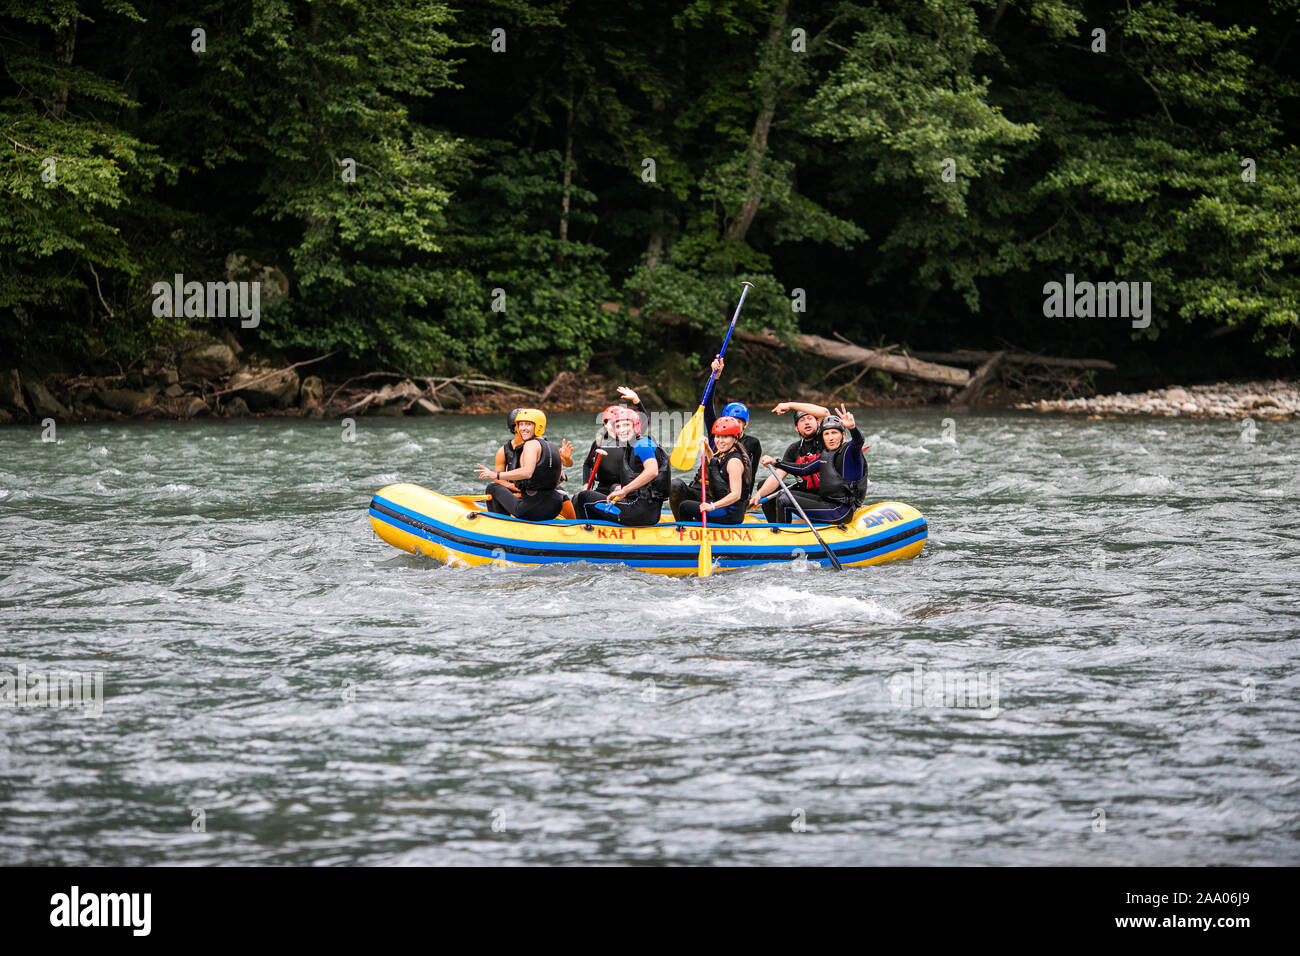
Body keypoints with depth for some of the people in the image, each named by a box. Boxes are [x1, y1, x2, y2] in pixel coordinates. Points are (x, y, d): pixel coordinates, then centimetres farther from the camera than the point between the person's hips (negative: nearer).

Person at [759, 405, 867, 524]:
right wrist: (775, 462, 15)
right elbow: (803, 470, 20)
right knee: (784, 495, 16)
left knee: (785, 501, -11)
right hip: (826, 501, 9)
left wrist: (852, 428, -56)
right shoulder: (826, 456, 15)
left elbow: (858, 442, -33)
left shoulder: (849, 450, -11)